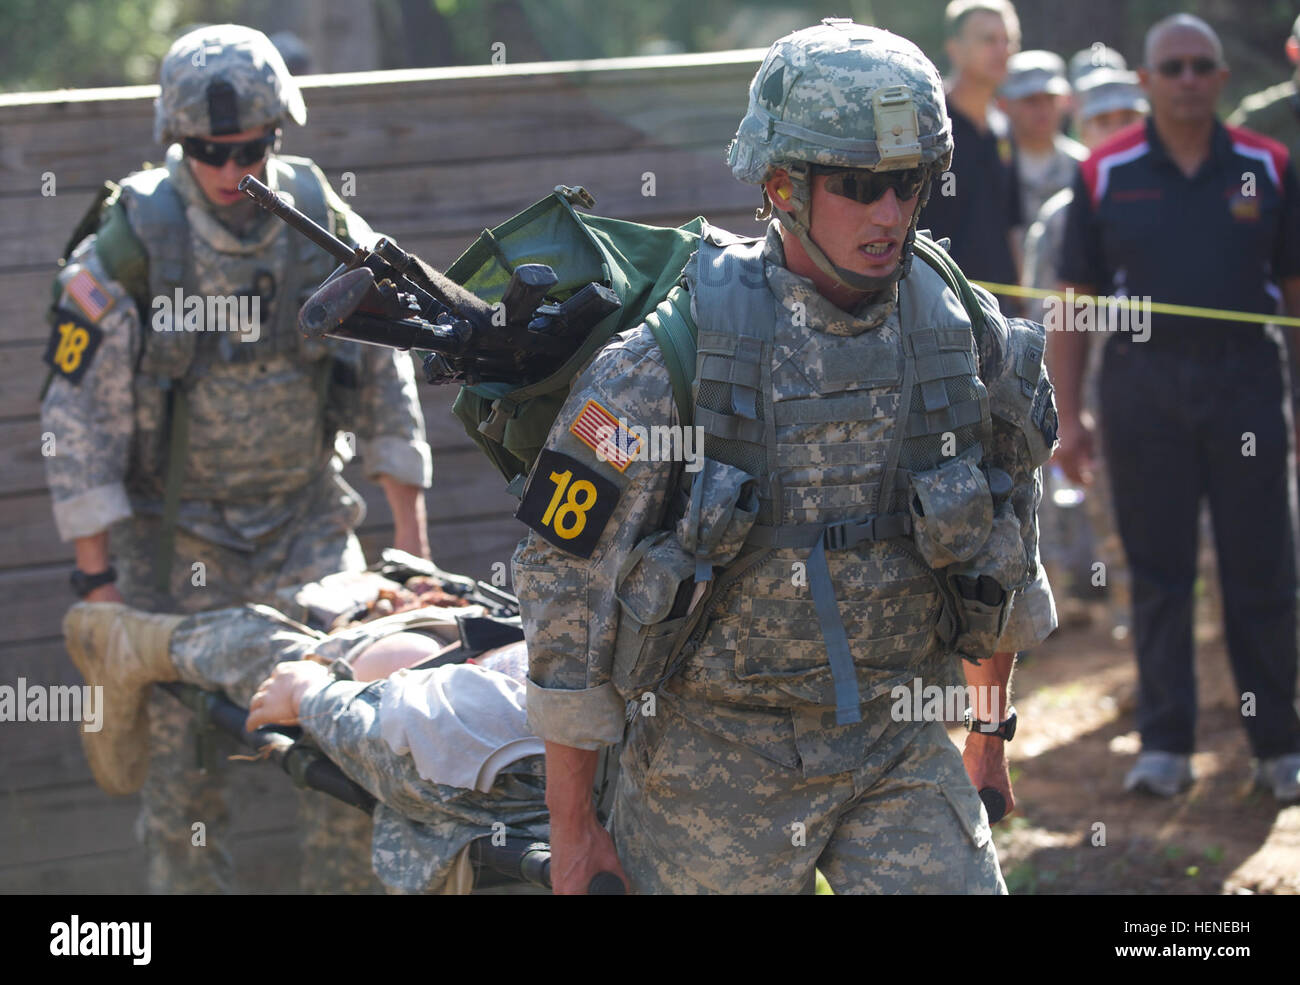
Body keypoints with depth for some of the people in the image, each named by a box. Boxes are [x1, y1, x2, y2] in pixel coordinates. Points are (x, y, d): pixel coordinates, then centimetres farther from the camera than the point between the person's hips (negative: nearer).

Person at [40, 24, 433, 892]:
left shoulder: (328, 228, -5)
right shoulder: (128, 249, -15)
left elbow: (385, 378, 5)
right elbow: (79, 414, -11)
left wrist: (410, 524, 4)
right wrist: (97, 572, -12)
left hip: (306, 518, 3)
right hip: (176, 533, -3)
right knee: (183, 751, -1)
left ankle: (348, 882, 14)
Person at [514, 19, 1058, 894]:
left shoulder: (968, 339, -3)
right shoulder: (666, 359, -15)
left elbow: (1004, 540, 15)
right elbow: (567, 583, -10)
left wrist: (994, 731, 22)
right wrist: (572, 831, -7)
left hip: (902, 751, 3)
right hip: (715, 751, -3)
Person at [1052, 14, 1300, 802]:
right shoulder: (1107, 174, 3)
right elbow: (1076, 300, 5)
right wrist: (1067, 415, 0)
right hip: (1144, 381, 0)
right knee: (1158, 573, 4)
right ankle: (1165, 744, 11)